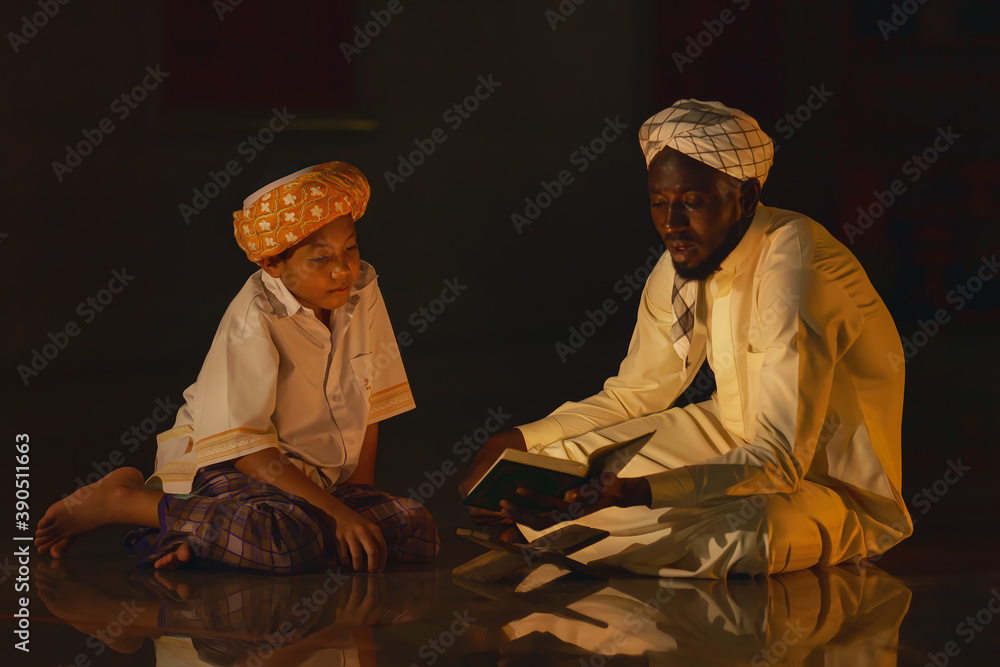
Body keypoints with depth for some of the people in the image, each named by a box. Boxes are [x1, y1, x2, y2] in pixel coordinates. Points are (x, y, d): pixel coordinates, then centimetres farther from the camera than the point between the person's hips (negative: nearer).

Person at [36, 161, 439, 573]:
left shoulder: (362, 291, 1)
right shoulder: (254, 320, -18)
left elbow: (368, 403, 11)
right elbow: (244, 446, -22)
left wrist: (361, 494, 0)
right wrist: (336, 512, -27)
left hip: (312, 477, 8)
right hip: (223, 468, -7)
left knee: (420, 532, -16)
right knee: (293, 542, -39)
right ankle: (123, 499, -15)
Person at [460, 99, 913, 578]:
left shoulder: (795, 272, -28)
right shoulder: (687, 259, -3)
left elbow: (779, 458, -34)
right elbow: (635, 395, 11)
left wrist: (631, 493, -45)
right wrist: (519, 442, -3)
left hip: (840, 490, -7)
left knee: (751, 527, -39)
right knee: (560, 458, -8)